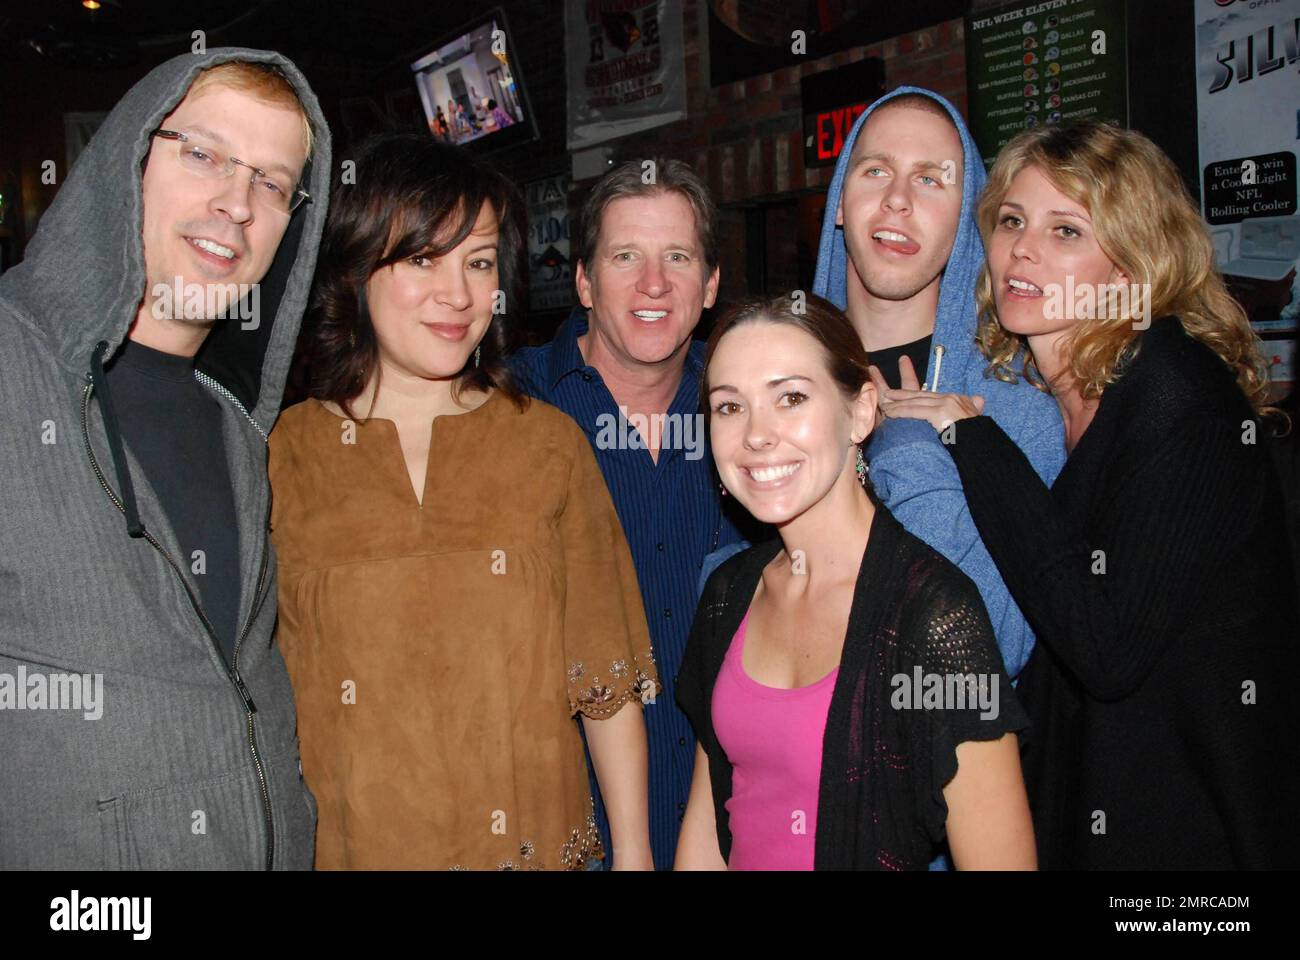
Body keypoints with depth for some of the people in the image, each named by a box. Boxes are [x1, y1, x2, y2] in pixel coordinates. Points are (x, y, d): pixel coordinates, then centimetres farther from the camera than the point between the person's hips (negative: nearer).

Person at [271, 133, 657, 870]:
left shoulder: (549, 442, -1)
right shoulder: (281, 456, -4)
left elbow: (606, 671, 0)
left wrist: (634, 851, 0)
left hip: (534, 838, 1)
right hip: (350, 842, 0)